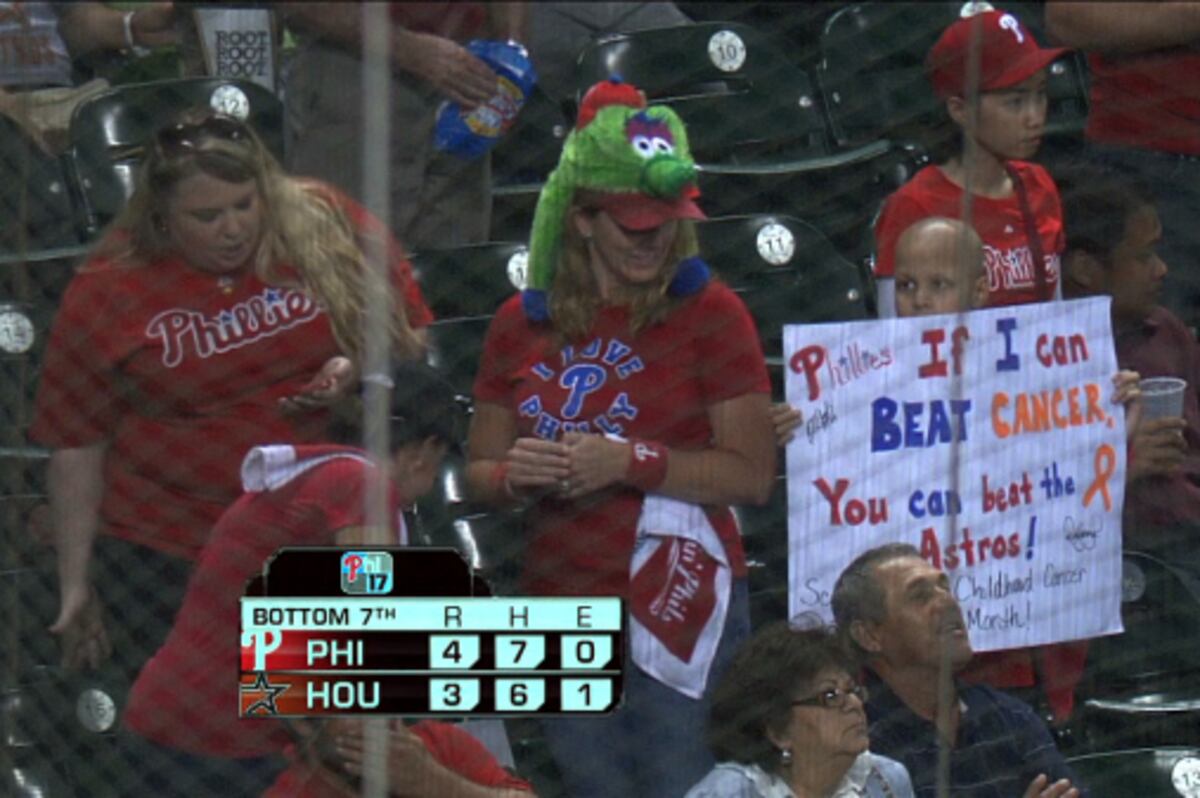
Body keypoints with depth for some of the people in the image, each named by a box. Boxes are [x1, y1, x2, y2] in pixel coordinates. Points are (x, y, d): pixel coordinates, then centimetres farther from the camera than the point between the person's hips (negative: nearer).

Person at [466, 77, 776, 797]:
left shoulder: (708, 313, -4)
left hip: (678, 601, -4)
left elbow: (753, 474, -11)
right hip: (562, 621, 4)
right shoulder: (524, 324, 8)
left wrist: (632, 461, -19)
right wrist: (514, 476, -9)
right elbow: (481, 471, 14)